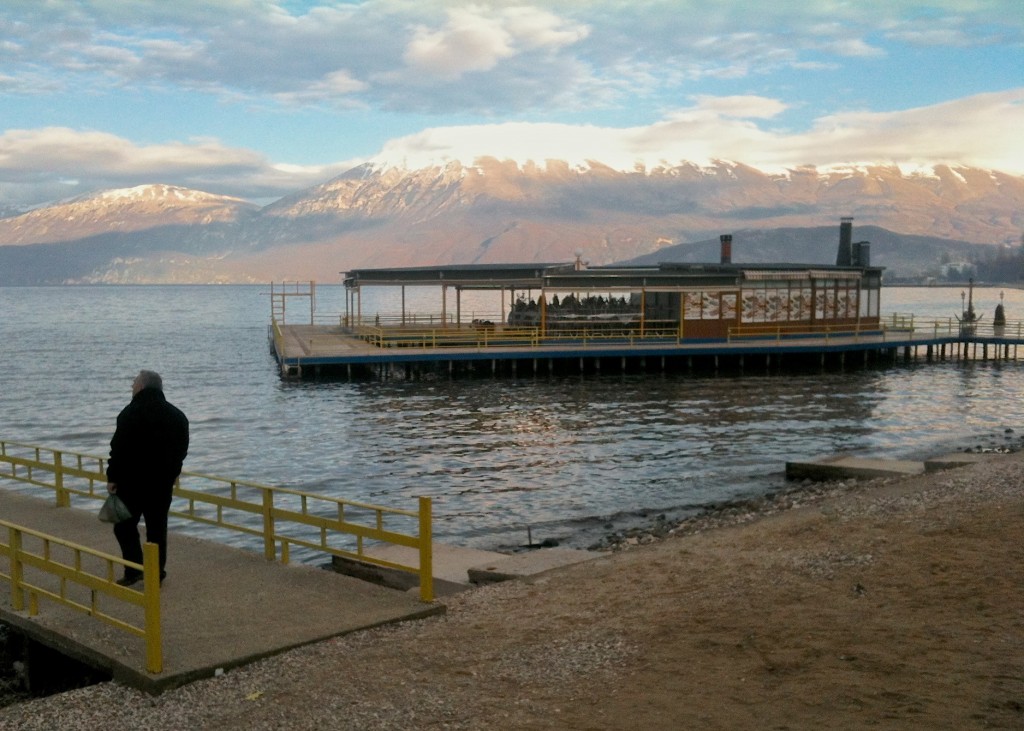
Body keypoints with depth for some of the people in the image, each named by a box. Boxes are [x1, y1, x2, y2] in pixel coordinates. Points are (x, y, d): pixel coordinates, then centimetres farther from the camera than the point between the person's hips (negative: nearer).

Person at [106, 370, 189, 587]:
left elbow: (119, 449, -15)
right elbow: (182, 450, 13)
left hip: (133, 480, -5)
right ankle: (157, 574, 10)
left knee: (125, 525, 8)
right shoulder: (177, 415, 8)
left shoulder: (131, 413, -11)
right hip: (163, 483, 5)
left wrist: (112, 477, -8)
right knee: (157, 528, 9)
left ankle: (134, 570, -1)